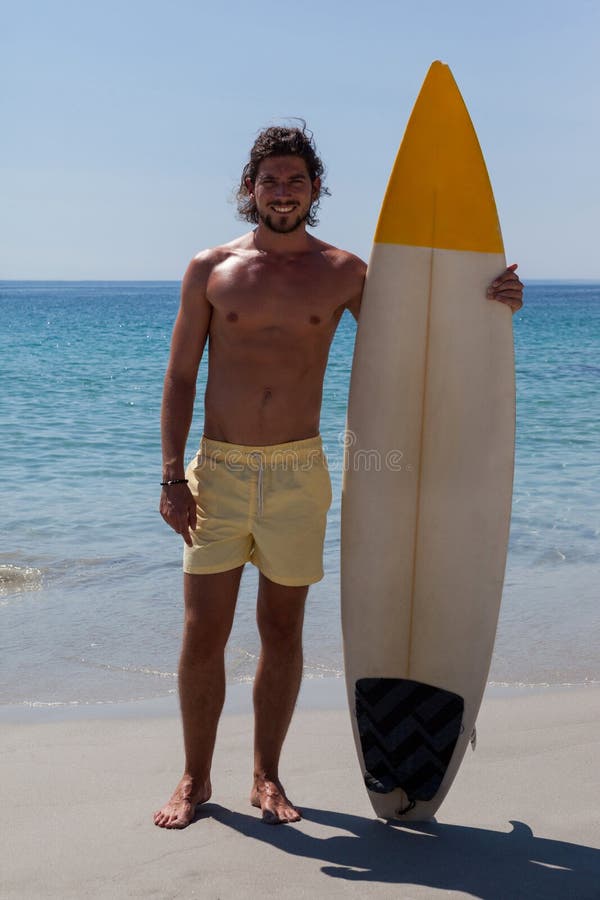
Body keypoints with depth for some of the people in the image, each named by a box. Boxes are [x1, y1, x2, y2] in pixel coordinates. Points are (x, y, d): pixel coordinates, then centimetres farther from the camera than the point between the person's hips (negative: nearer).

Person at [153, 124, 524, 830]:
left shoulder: (343, 272, 5)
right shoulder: (210, 269, 3)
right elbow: (180, 377, 3)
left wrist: (491, 305, -4)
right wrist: (173, 475, -5)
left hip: (297, 473, 1)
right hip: (218, 471, 0)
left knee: (282, 631, 8)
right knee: (203, 633, 1)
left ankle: (267, 778, 23)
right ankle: (195, 779, 19)